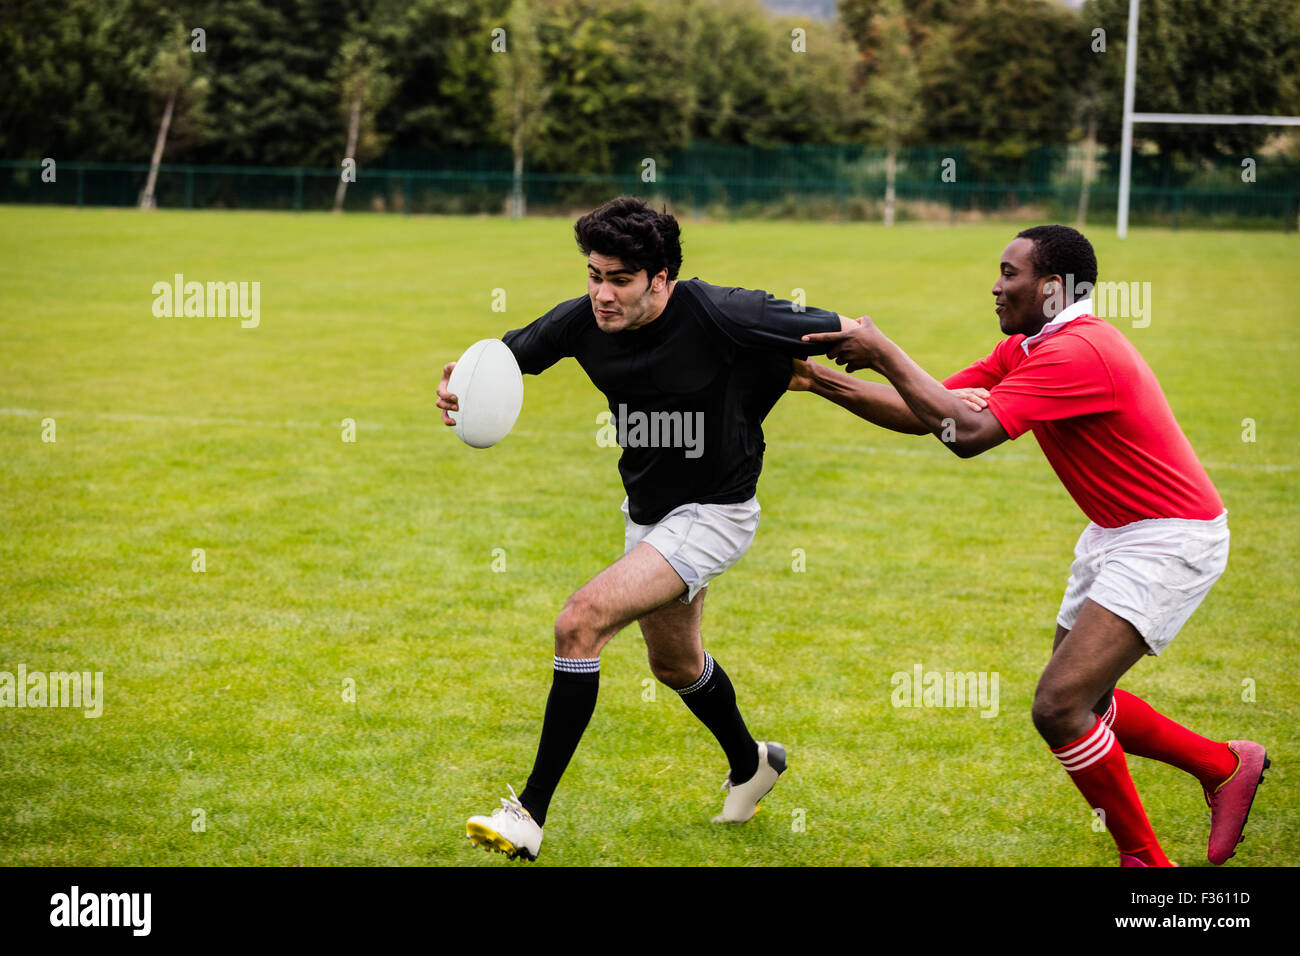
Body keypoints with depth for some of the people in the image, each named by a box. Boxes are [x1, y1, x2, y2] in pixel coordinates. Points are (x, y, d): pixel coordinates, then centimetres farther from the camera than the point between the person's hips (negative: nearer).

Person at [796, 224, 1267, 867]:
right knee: (1080, 702, 15)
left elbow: (967, 433, -32)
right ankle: (1226, 767, 34)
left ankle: (1145, 860, 2)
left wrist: (883, 352, -23)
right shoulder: (1024, 349, 7)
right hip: (1116, 532, 11)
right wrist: (822, 381, 1)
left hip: (1168, 542, -10)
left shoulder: (1077, 351, -24)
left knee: (1059, 707, -16)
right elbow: (925, 414, 9)